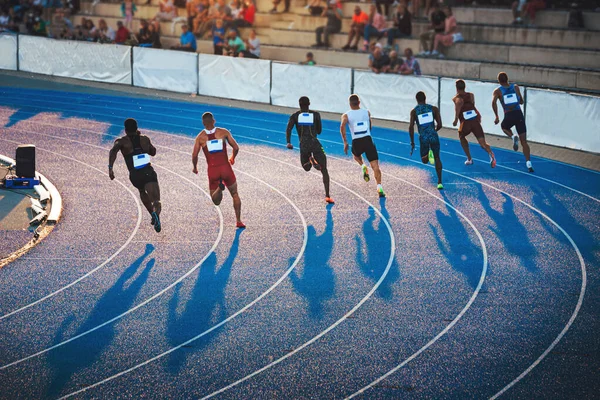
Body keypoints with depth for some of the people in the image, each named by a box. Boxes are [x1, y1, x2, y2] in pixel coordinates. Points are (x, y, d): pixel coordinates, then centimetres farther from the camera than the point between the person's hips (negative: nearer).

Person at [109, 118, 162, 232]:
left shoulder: (122, 141, 7)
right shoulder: (145, 139, 16)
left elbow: (113, 151, -16)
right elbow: (153, 152, 34)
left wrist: (110, 167, -22)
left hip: (135, 176, 1)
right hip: (149, 172, -1)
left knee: (142, 191, 36)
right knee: (156, 201, -14)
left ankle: (153, 216, 45)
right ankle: (156, 213, -49)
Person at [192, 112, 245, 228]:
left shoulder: (200, 137, 2)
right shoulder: (224, 132, 2)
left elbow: (194, 155, -4)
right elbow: (236, 147, 0)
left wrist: (195, 167, 15)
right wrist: (233, 158, 20)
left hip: (212, 170, 0)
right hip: (225, 167, 0)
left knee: (216, 201, 10)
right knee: (235, 194, 19)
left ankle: (220, 188, -24)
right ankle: (238, 221, 12)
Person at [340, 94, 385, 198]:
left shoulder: (346, 115, 3)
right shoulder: (367, 112, 10)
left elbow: (342, 126, -16)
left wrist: (345, 142, -12)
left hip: (356, 142, 0)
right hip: (368, 140, 0)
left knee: (356, 155, 36)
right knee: (375, 166, -4)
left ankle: (363, 166, 8)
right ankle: (379, 187, -19)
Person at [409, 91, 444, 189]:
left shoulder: (414, 111, 6)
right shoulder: (434, 108, 7)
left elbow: (411, 127, -3)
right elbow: (439, 125, 2)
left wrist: (412, 143, 3)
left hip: (423, 137, -1)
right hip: (433, 136, 1)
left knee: (424, 160, 18)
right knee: (437, 158, 19)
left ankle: (428, 155, -20)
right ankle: (440, 182, 11)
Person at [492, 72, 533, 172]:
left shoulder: (497, 91, 6)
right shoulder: (516, 87, 12)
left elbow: (494, 102, -11)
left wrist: (496, 116, -5)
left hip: (509, 116, -2)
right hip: (519, 114, 2)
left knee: (504, 127, 35)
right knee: (524, 141, 4)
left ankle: (513, 137, 4)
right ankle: (528, 163, -8)